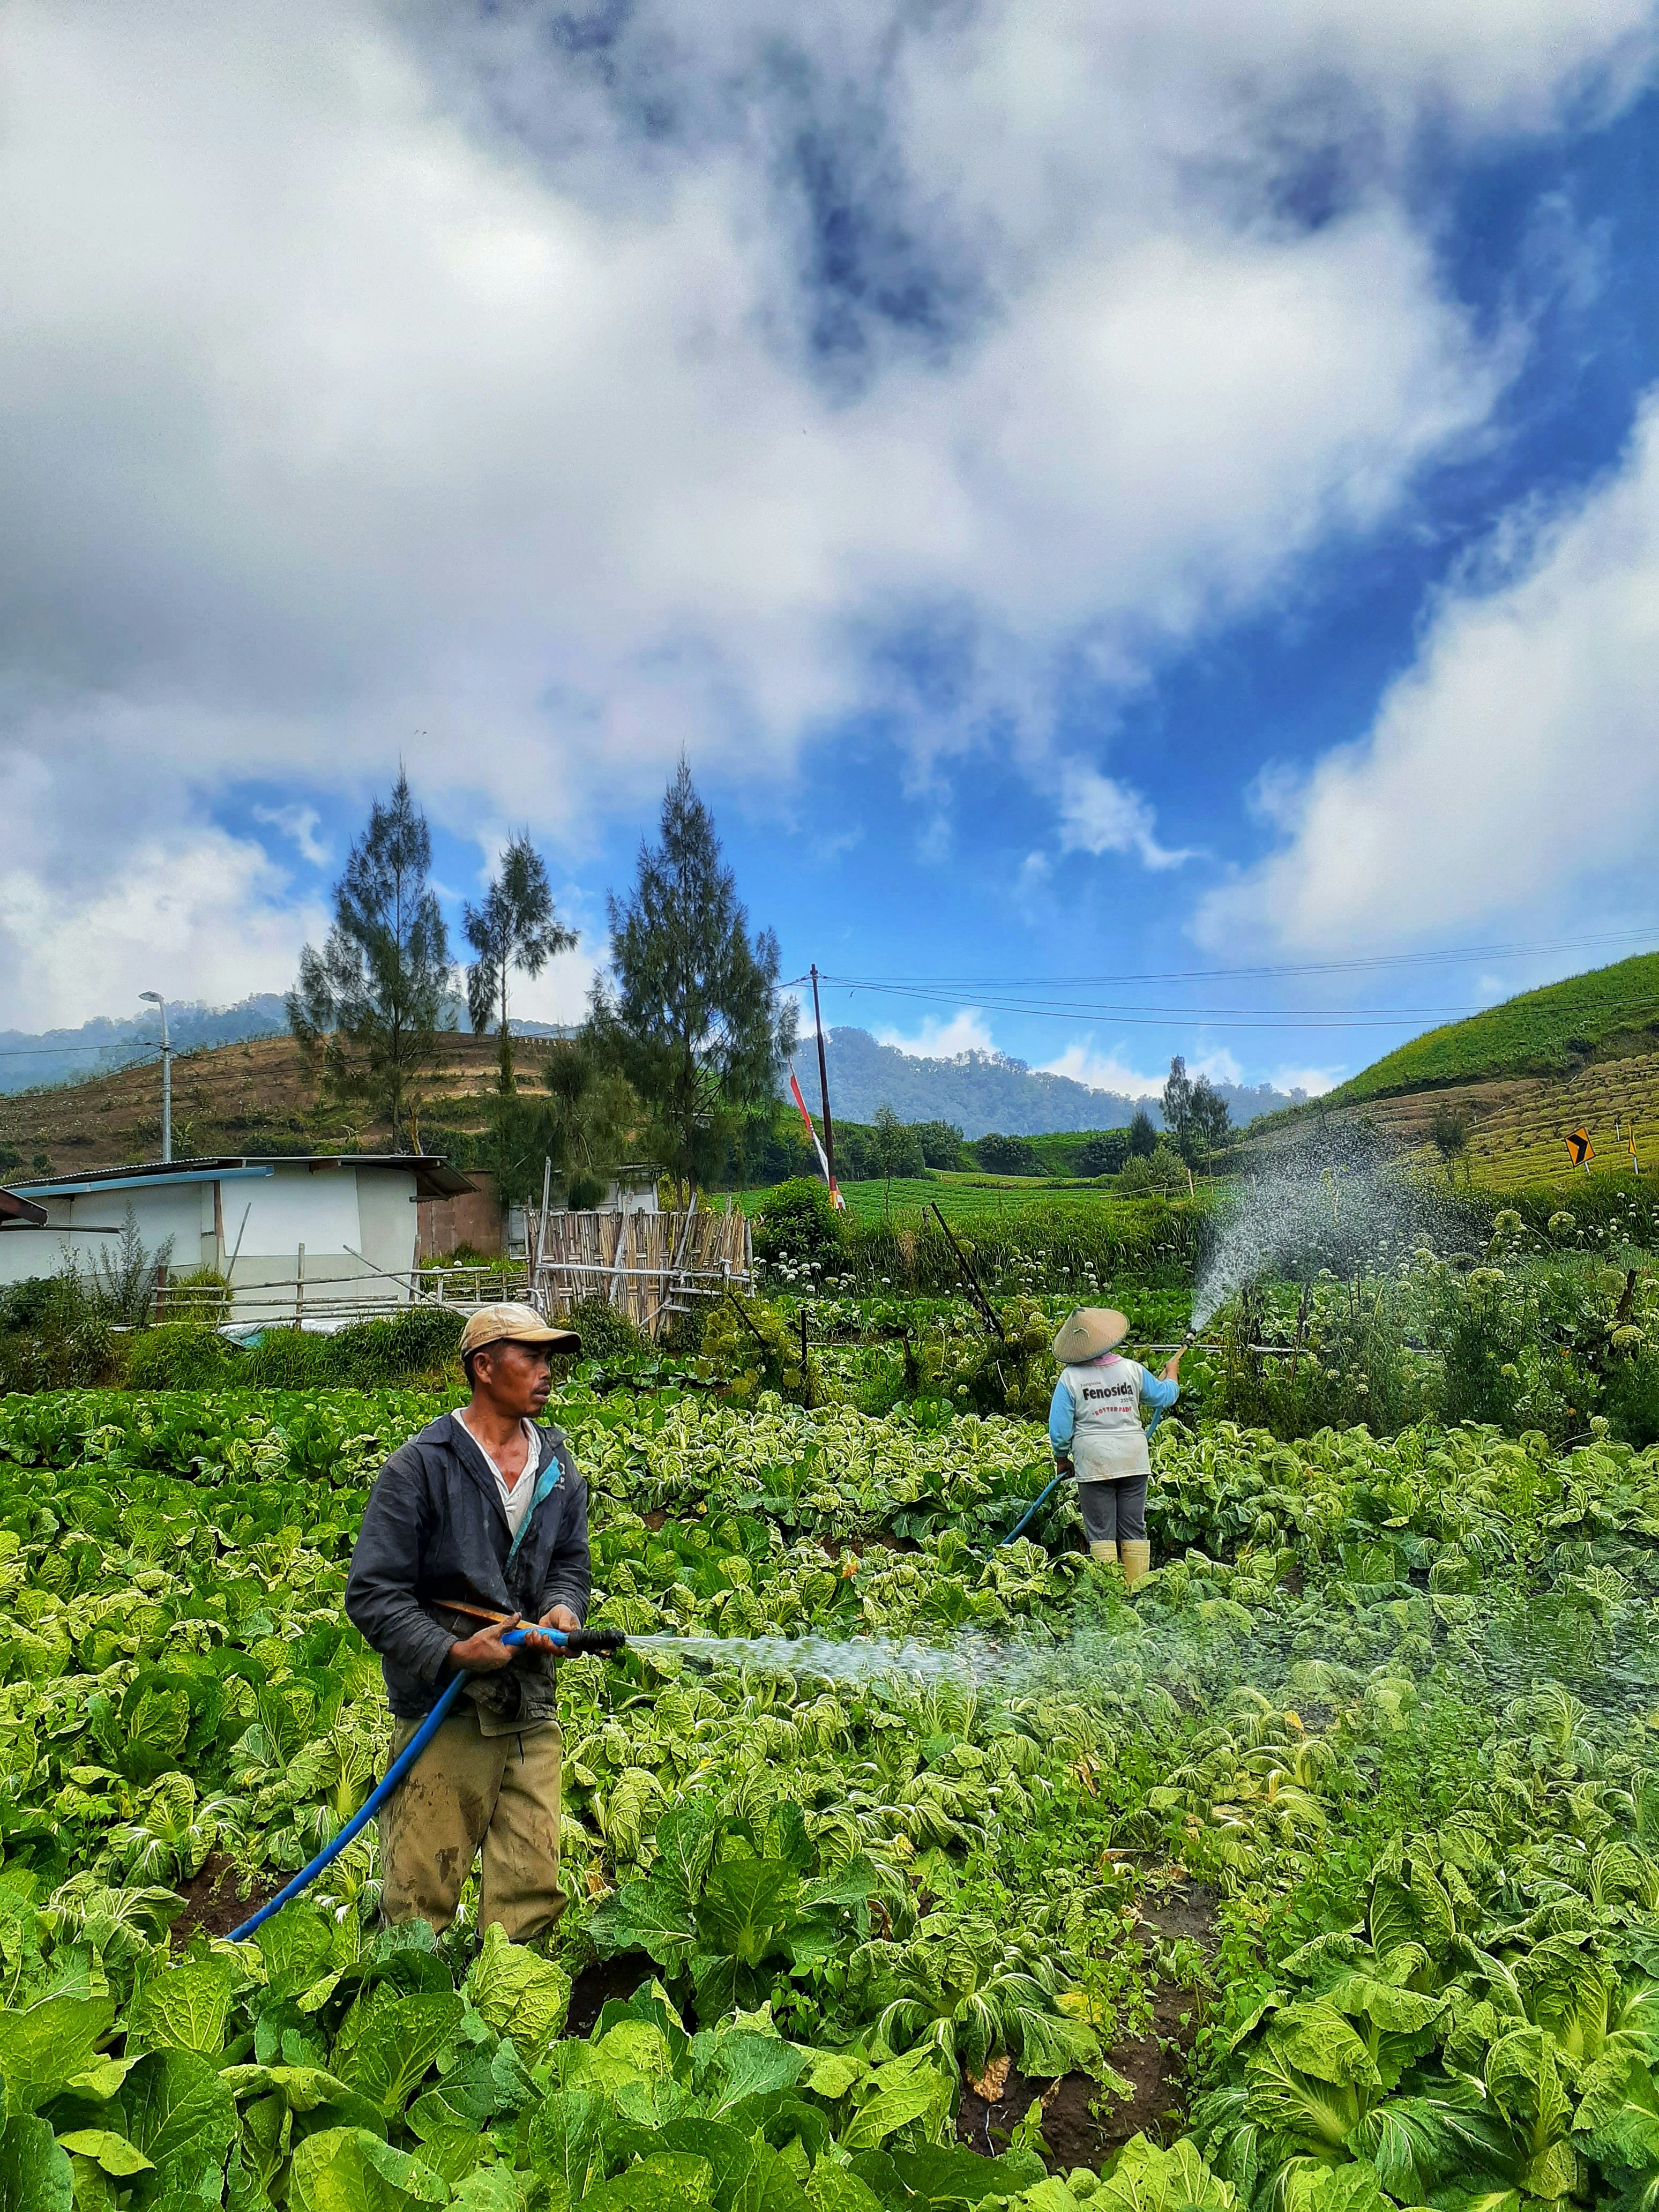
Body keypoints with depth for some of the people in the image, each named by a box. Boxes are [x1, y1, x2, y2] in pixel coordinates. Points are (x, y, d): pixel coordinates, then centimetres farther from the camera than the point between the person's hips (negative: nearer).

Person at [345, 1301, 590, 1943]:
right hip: (444, 1711, -5)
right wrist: (452, 1652, -19)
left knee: (533, 1890, 9)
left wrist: (563, 1607, -6)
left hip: (532, 1710, 5)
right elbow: (371, 1594, -9)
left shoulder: (558, 1467, 10)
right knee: (421, 1898, 2)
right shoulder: (419, 1467, -8)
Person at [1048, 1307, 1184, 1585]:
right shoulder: (1132, 1369, 0)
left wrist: (1062, 1458, 11)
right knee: (1134, 1529, 10)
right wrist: (1172, 1371, 37)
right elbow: (1165, 1396, 17)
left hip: (1093, 1463, -3)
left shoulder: (1070, 1377, -7)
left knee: (1101, 1533, 4)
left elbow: (1059, 1429, -6)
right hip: (1134, 1460, 3)